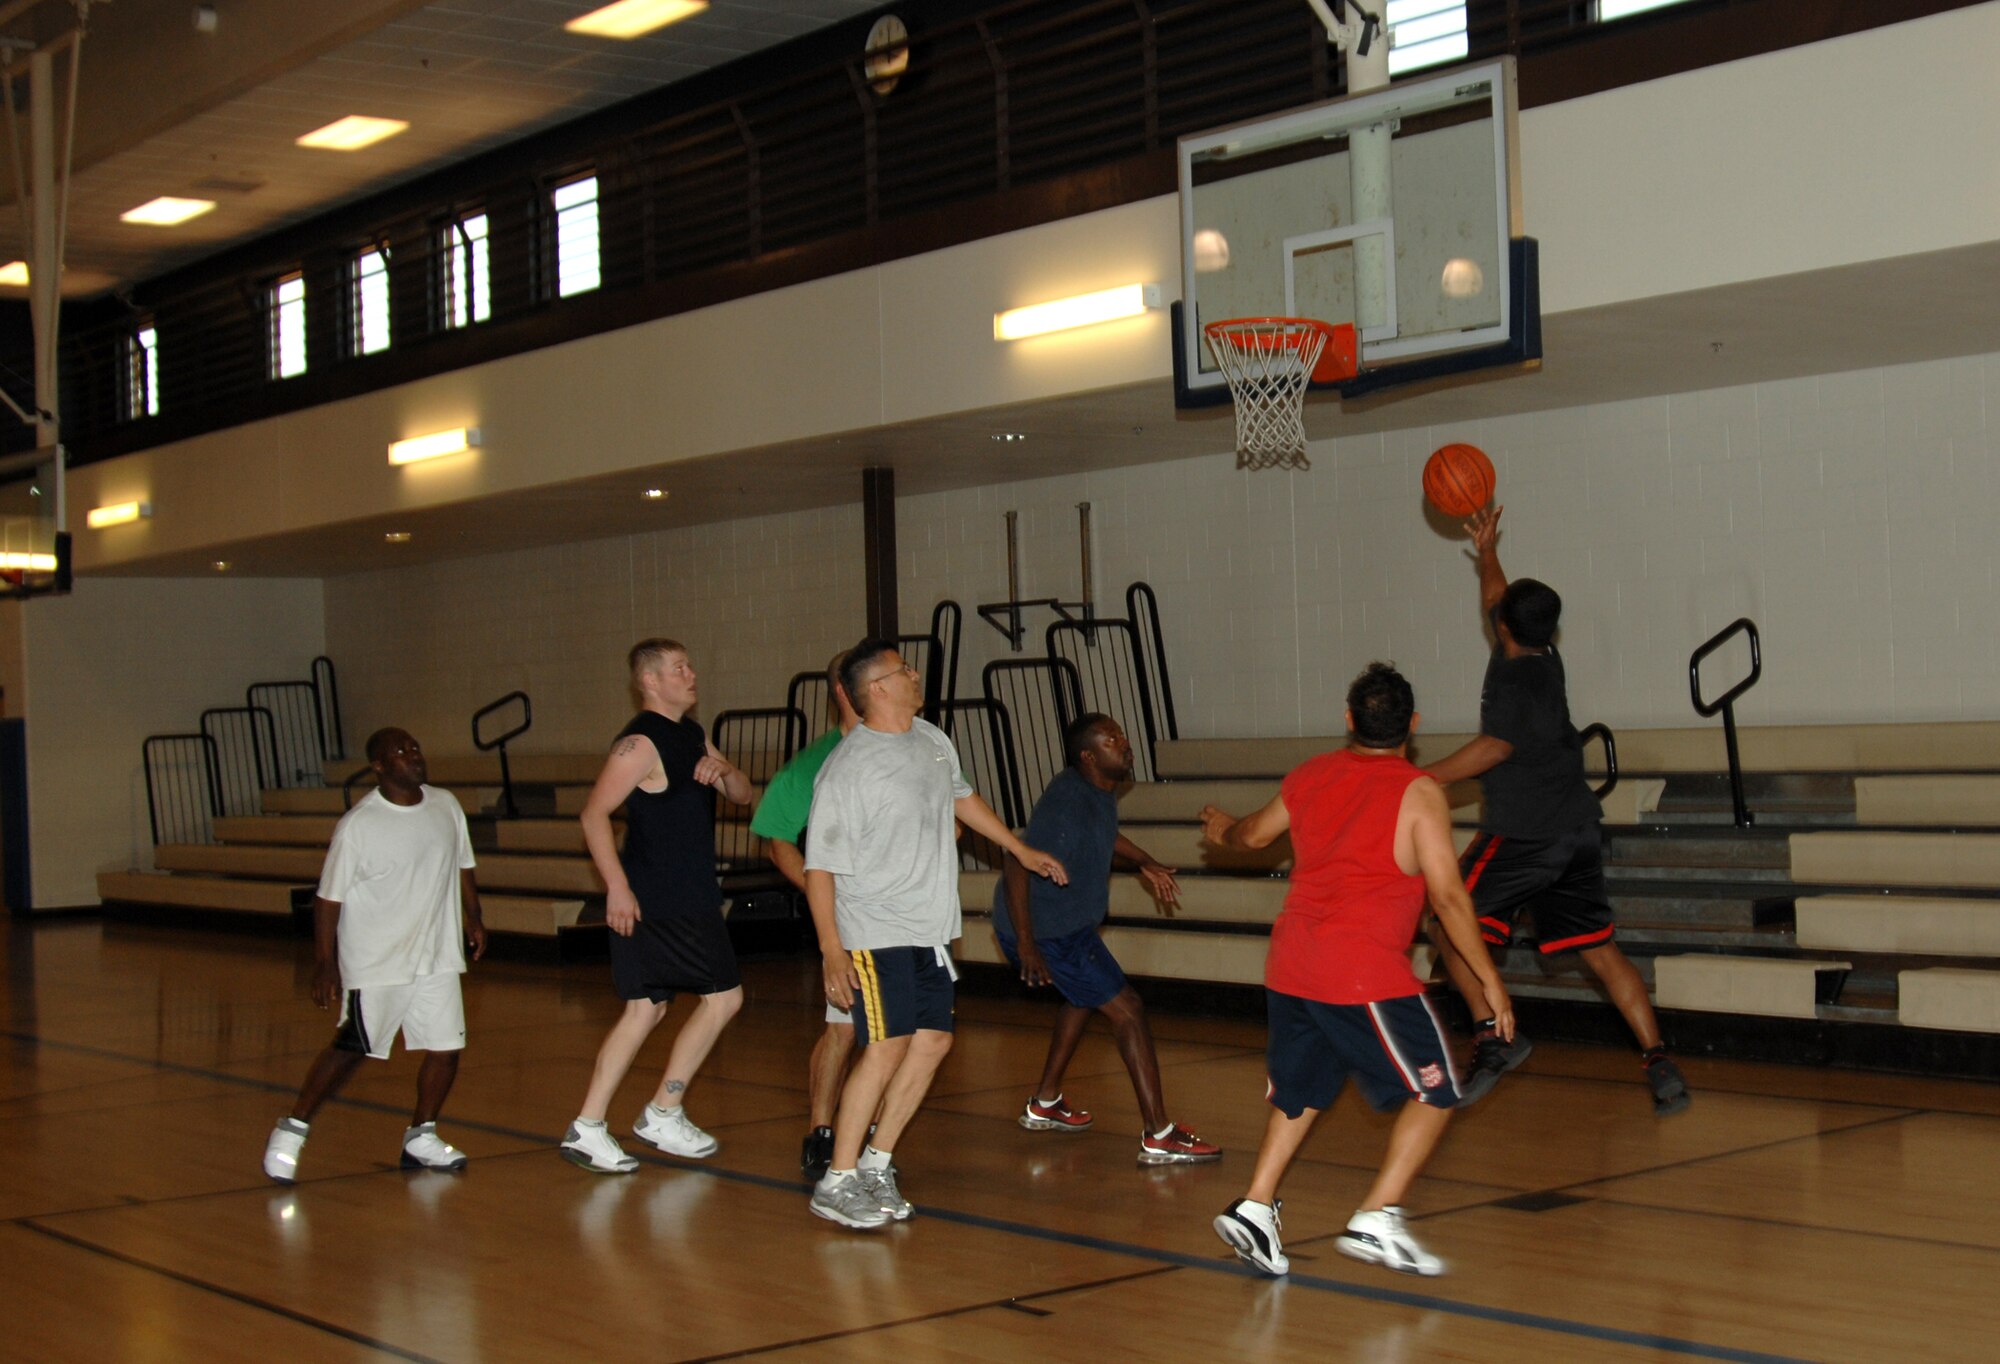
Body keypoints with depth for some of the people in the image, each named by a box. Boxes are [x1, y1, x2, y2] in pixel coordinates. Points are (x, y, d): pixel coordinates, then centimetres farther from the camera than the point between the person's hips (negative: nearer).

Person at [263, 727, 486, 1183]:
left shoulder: (446, 806, 3)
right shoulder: (357, 825, -14)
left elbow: (461, 866, 18)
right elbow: (329, 897, -10)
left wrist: (472, 917, 13)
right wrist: (324, 963, -12)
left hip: (437, 957, 6)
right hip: (375, 962, -5)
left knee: (446, 1047, 4)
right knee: (350, 1049, -4)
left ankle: (421, 1137, 21)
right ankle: (292, 1130, 11)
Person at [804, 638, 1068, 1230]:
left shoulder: (931, 740, 7)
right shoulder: (846, 770, -16)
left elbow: (961, 797, 27)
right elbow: (819, 867, -15)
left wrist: (1022, 851, 32)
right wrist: (831, 950, -20)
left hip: (931, 930, 8)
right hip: (876, 932, -8)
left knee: (933, 1041, 6)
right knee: (887, 1047, -13)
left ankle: (876, 1163, 17)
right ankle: (837, 1181, -3)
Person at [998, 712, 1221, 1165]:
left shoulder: (1100, 789, 3)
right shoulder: (1069, 805, -27)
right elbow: (1017, 865, -29)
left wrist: (1144, 863, 20)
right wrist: (1026, 945, -29)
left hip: (1068, 924, 11)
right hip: (1048, 932, -11)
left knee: (1083, 999, 30)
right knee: (1127, 1011, -10)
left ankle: (1044, 1105, 43)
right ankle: (1158, 1136, -10)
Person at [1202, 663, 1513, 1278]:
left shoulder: (1310, 775, 12)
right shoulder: (1419, 794, -5)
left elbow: (1256, 834, 30)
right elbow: (1447, 896, -9)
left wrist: (1222, 830, 53)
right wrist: (1491, 981, -2)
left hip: (1289, 967, 7)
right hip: (1365, 974, -6)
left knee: (1301, 1091, 23)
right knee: (1434, 1093, 4)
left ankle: (1254, 1208, 14)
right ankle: (1376, 1220, -4)